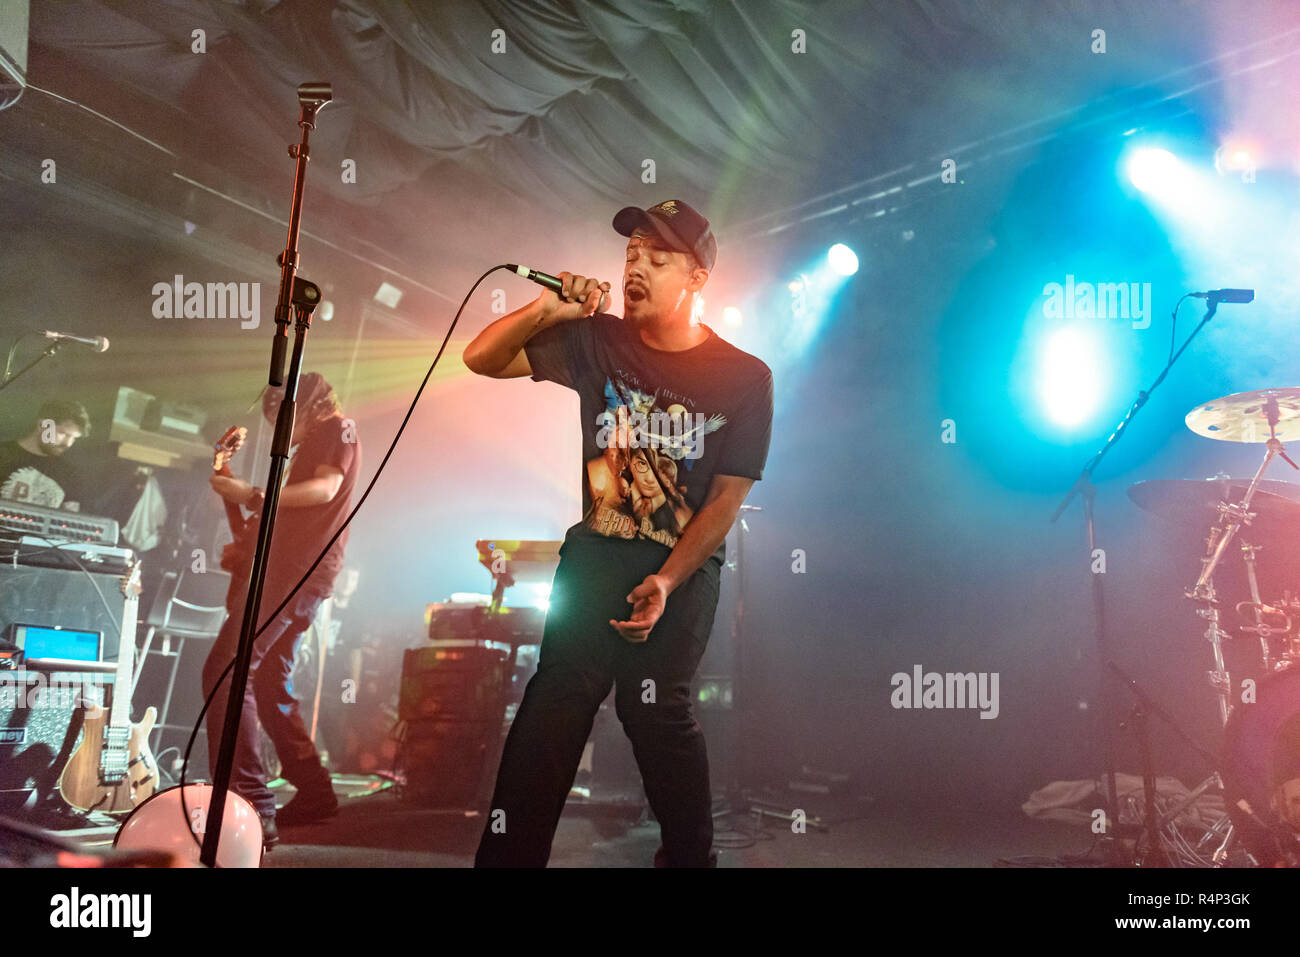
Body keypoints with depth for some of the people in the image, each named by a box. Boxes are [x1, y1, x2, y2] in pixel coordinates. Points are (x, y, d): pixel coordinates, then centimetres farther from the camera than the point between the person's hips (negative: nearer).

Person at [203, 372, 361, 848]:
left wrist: (253, 497, -23)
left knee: (226, 670, -18)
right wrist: (249, 545, 14)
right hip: (285, 569, 10)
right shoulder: (309, 447, 31)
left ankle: (248, 808, -25)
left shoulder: (335, 427, 3)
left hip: (295, 571, -10)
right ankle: (314, 792, 23)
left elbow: (326, 488, -15)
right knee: (269, 684, 16)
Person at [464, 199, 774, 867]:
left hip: (682, 568, -2)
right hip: (593, 555, 2)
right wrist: (548, 308, -11)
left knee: (655, 705, -15)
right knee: (557, 698, -10)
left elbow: (727, 499, -5)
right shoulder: (596, 342, 3)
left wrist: (666, 582, -14)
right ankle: (509, 853, -2)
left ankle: (689, 855, 7)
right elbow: (482, 358, 5)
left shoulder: (744, 378, -3)